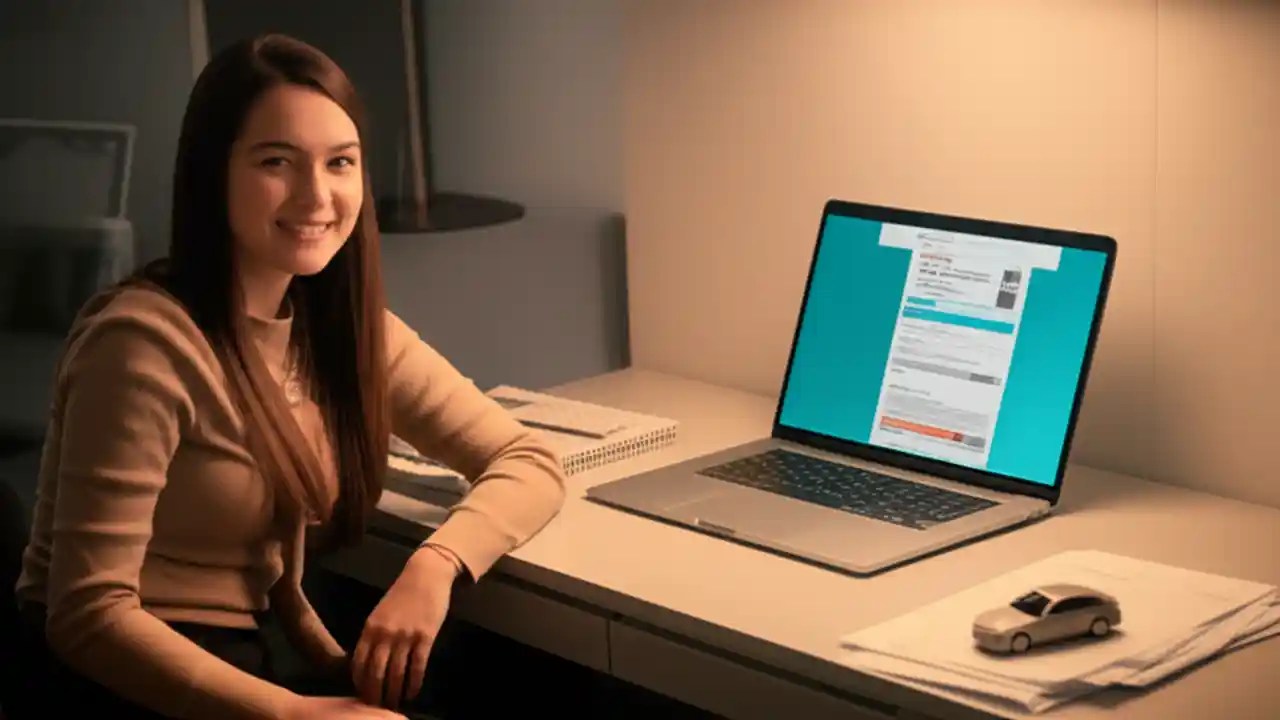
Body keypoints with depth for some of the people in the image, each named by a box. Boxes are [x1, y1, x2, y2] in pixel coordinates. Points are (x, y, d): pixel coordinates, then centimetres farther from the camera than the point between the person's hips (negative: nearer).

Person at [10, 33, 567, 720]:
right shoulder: (145, 343, -20)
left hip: (241, 661, 7)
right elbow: (89, 612, -21)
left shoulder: (345, 327, 2)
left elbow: (530, 461, 1)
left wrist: (434, 564, -17)